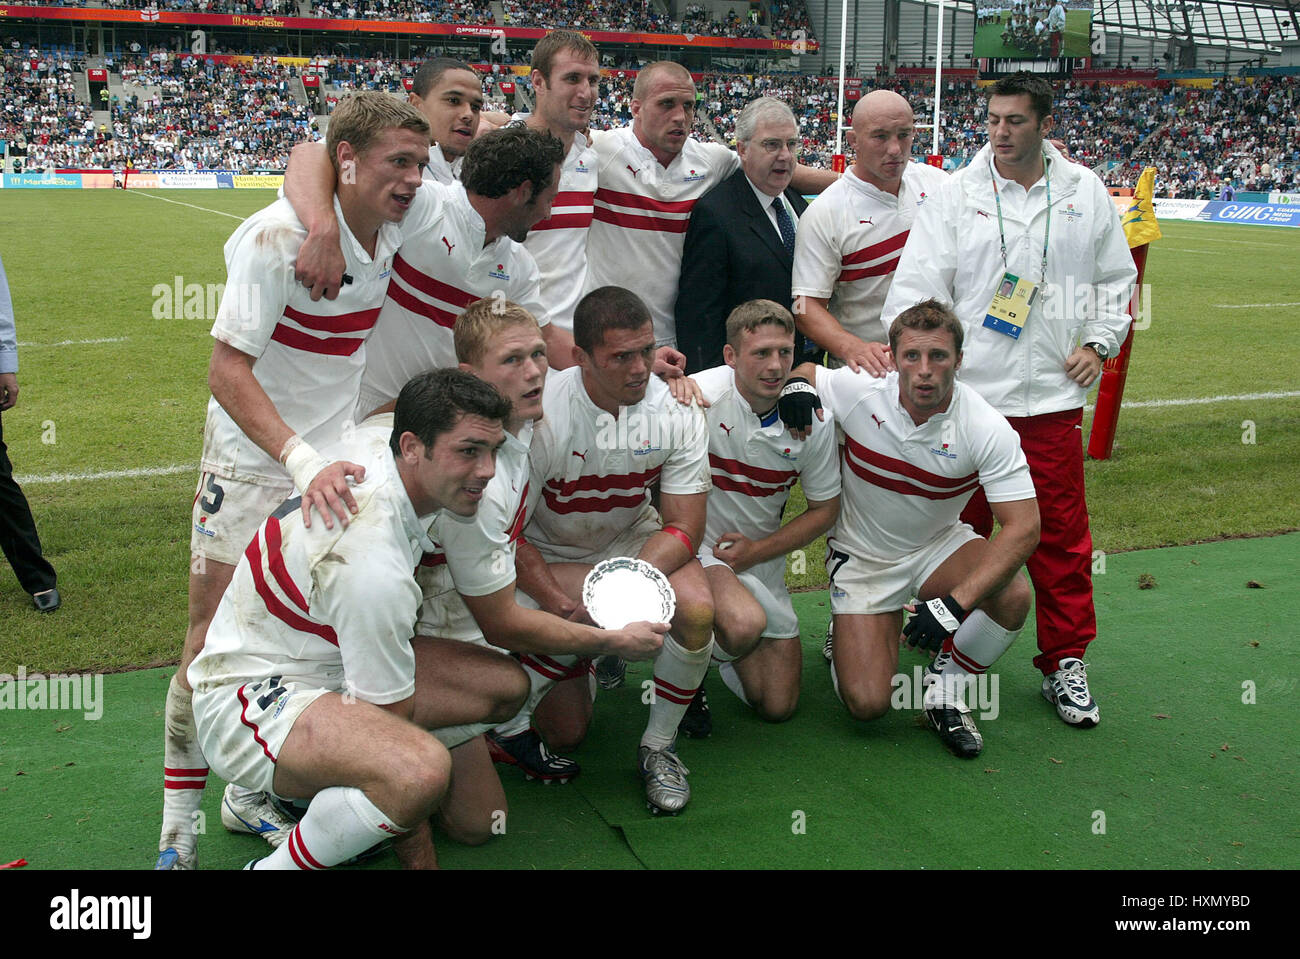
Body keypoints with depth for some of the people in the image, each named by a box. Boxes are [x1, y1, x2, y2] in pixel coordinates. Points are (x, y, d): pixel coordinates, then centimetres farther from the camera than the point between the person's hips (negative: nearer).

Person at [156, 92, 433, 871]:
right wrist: (301, 459, -37)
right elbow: (227, 370, -25)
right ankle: (179, 823, 16)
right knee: (215, 639, -1)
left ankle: (249, 794, 27)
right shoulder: (278, 237, -22)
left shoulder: (393, 225, -2)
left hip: (332, 460, 6)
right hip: (250, 463, -6)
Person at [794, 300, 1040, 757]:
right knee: (867, 703, -14)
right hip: (861, 555, -1)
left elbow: (1023, 527, -26)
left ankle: (946, 686, -2)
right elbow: (798, 374, 1)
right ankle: (853, 631, 23)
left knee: (1013, 597, -31)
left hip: (938, 546, 1)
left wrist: (954, 605, -36)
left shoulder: (987, 428, -22)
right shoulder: (858, 390, -20)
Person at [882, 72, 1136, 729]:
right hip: (967, 396, -1)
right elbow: (918, 283, -2)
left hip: (1054, 398, 2)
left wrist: (1100, 342, 6)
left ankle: (1065, 662, 19)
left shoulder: (1085, 193, 9)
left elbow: (1116, 277, 19)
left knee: (1062, 537, 5)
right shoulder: (956, 195, 2)